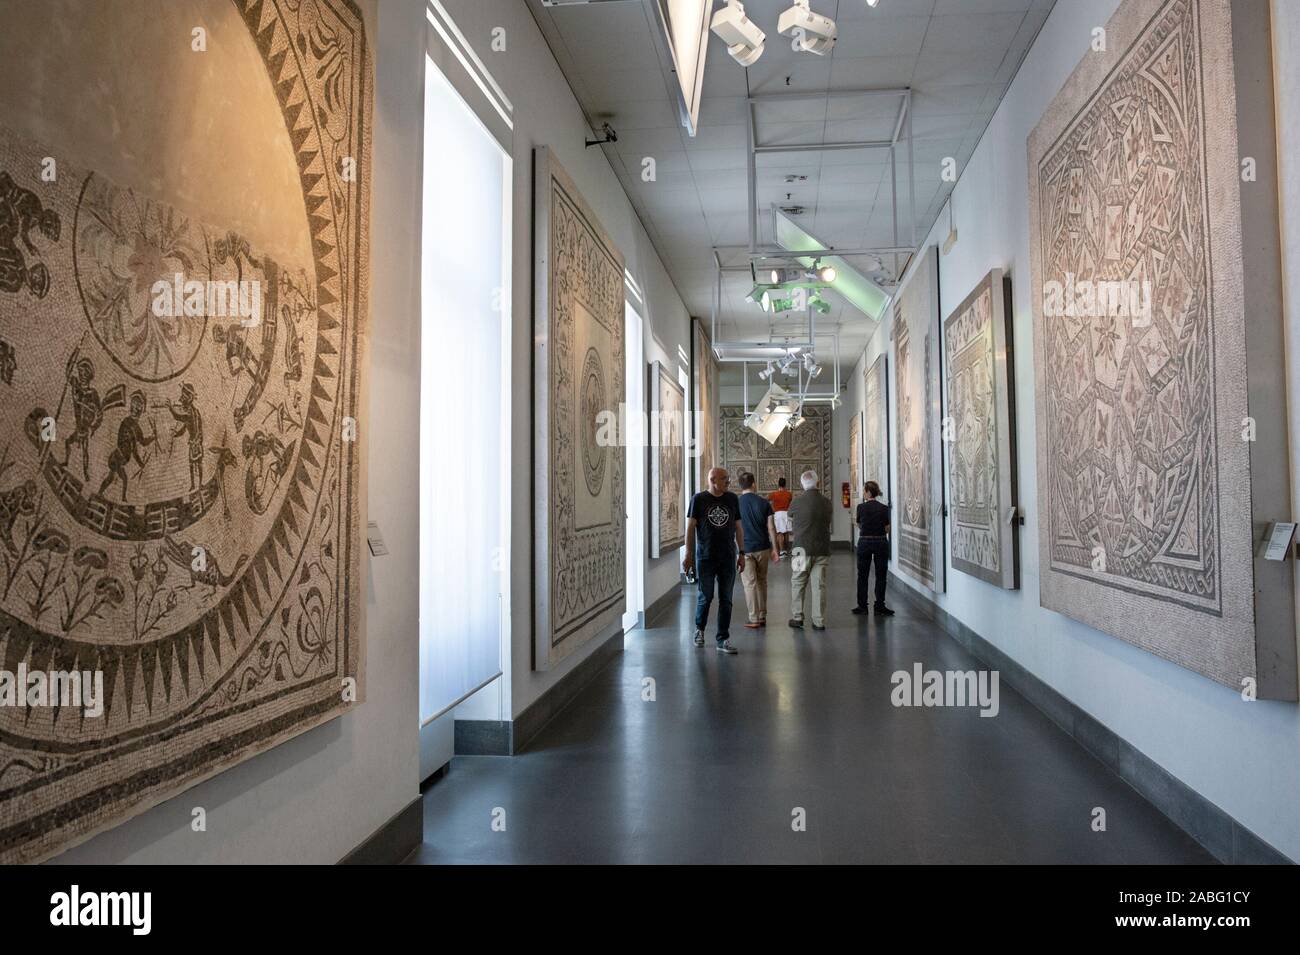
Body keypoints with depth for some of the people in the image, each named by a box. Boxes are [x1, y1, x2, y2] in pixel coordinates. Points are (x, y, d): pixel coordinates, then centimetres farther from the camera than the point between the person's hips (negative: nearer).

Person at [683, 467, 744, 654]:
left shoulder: (732, 499, 6)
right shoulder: (699, 499, -3)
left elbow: (738, 527, 11)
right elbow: (690, 527, -3)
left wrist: (741, 553, 8)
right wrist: (689, 554, -7)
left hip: (728, 558, 3)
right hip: (705, 557, -3)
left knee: (726, 599, 3)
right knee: (705, 597, 5)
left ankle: (723, 639, 11)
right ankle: (699, 629, 31)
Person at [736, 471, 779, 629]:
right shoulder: (764, 503, -1)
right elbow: (771, 527, -2)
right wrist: (774, 549, 6)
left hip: (745, 549, -2)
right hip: (762, 548, 2)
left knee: (750, 583, 1)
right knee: (762, 582, 14)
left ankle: (754, 619, -1)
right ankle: (762, 617, 18)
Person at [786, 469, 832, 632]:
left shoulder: (797, 502, -7)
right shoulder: (826, 502, 0)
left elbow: (791, 523, 9)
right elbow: (827, 522, 13)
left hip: (802, 548, -2)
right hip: (822, 549, 2)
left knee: (798, 584, 10)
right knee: (819, 585, 5)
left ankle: (797, 618, 11)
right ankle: (819, 621, 7)